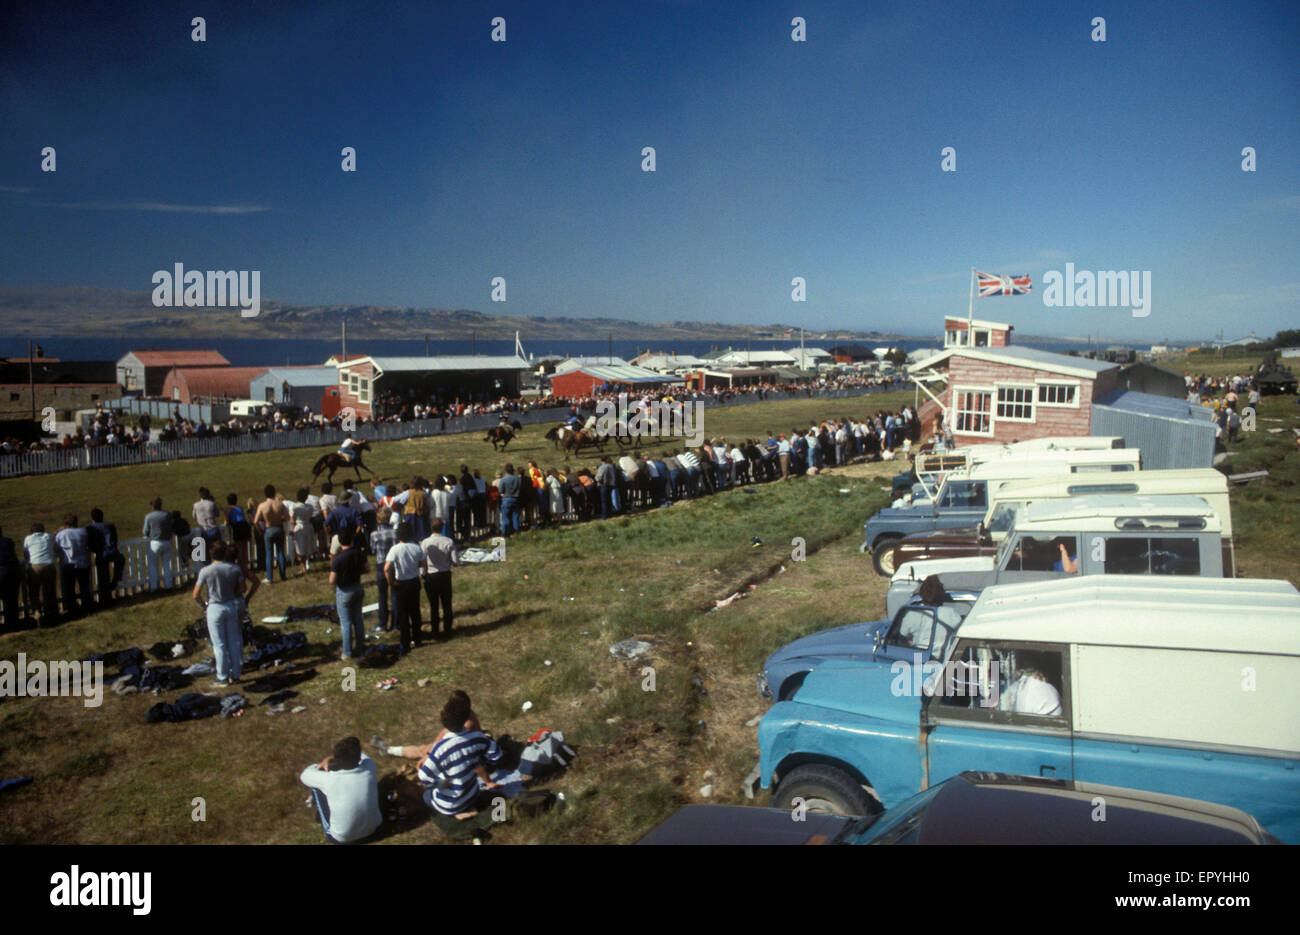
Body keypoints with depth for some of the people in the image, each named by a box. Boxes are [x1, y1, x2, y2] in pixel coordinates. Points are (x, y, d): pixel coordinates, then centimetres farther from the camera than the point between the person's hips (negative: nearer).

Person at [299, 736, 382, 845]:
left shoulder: (328, 779, -29)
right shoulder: (370, 767, -22)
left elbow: (304, 776, -5)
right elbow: (361, 755, 4)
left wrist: (324, 762, 10)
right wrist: (329, 758, 0)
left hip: (341, 839, -3)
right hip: (373, 828, 3)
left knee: (316, 786, 4)